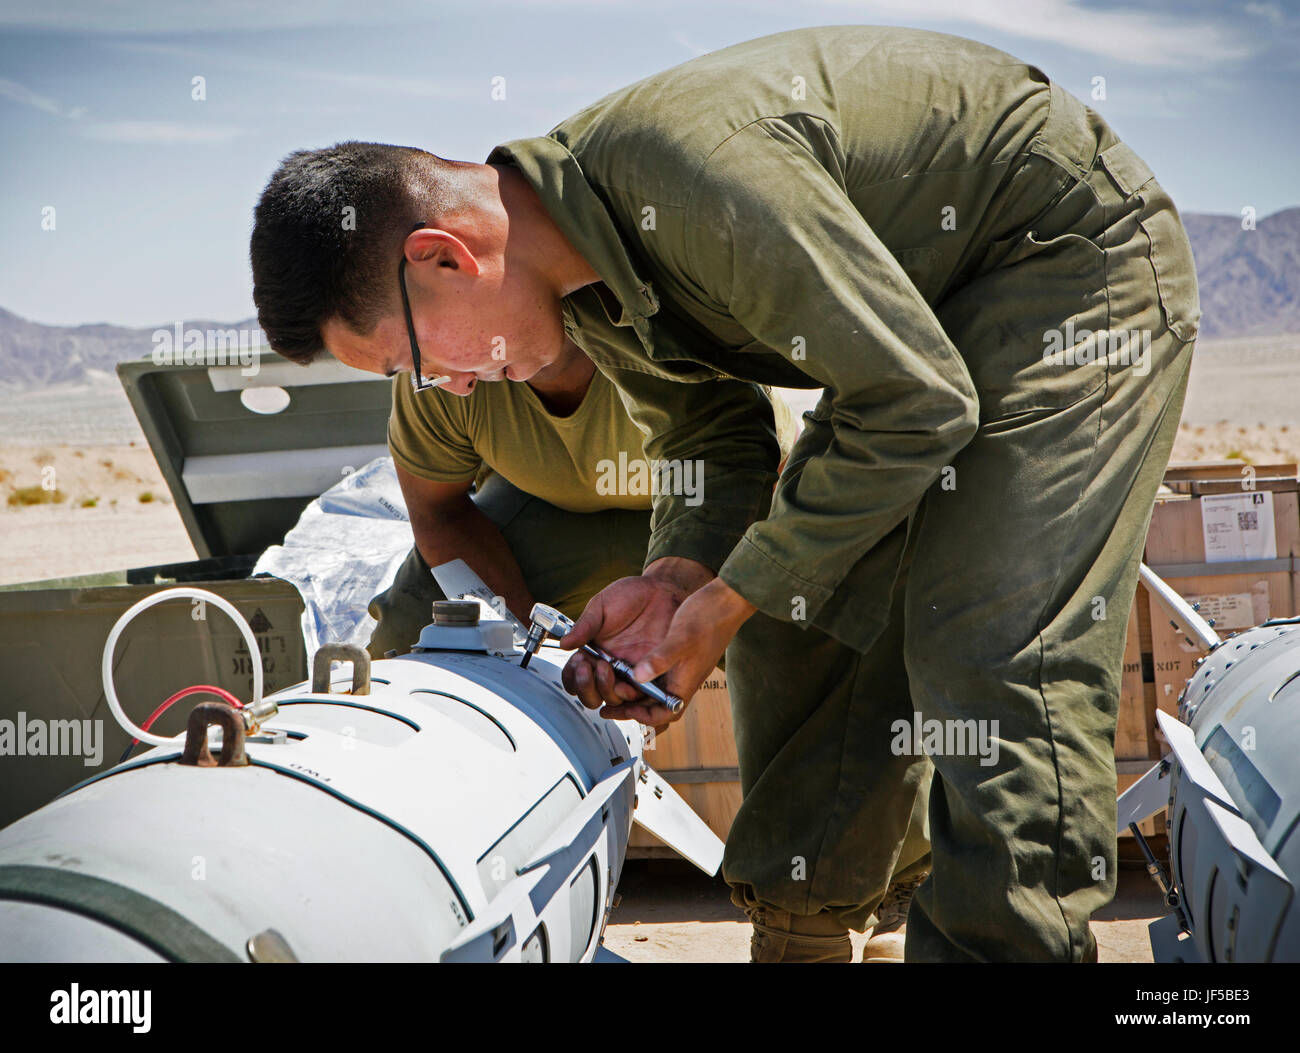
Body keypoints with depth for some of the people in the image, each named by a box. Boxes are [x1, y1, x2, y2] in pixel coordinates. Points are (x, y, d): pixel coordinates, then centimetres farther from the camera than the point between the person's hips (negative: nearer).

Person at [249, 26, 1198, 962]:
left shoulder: (688, 162, -34)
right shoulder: (587, 278, -4)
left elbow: (917, 403, -29)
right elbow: (712, 441, 7)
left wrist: (729, 601, -21)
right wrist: (677, 579, -14)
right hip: (924, 305, 9)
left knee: (996, 658, -19)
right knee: (796, 623, 6)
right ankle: (796, 938, 16)